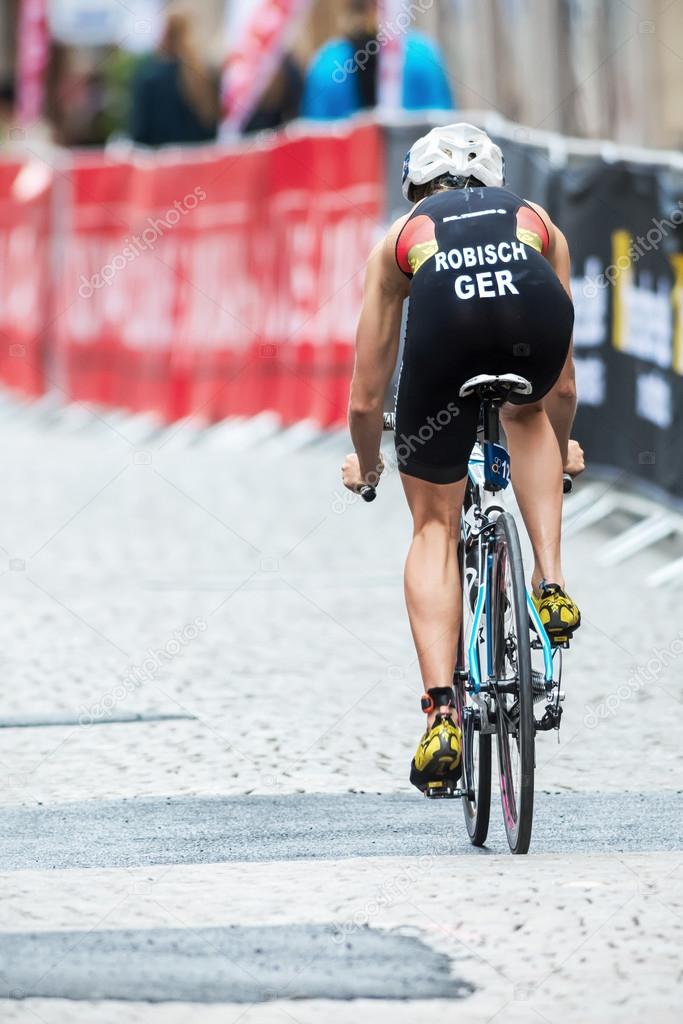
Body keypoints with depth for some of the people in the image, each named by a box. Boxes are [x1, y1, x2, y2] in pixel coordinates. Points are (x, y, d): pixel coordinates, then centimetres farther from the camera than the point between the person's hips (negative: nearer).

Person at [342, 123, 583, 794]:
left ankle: (441, 714, 3)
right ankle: (551, 585, 23)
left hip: (444, 315, -1)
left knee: (434, 526, 16)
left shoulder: (402, 236, 37)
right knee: (527, 412, 39)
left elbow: (366, 398, 41)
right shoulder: (535, 221, 41)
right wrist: (562, 452, 69)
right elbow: (564, 385, 50)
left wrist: (366, 465, 60)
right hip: (534, 308, 1)